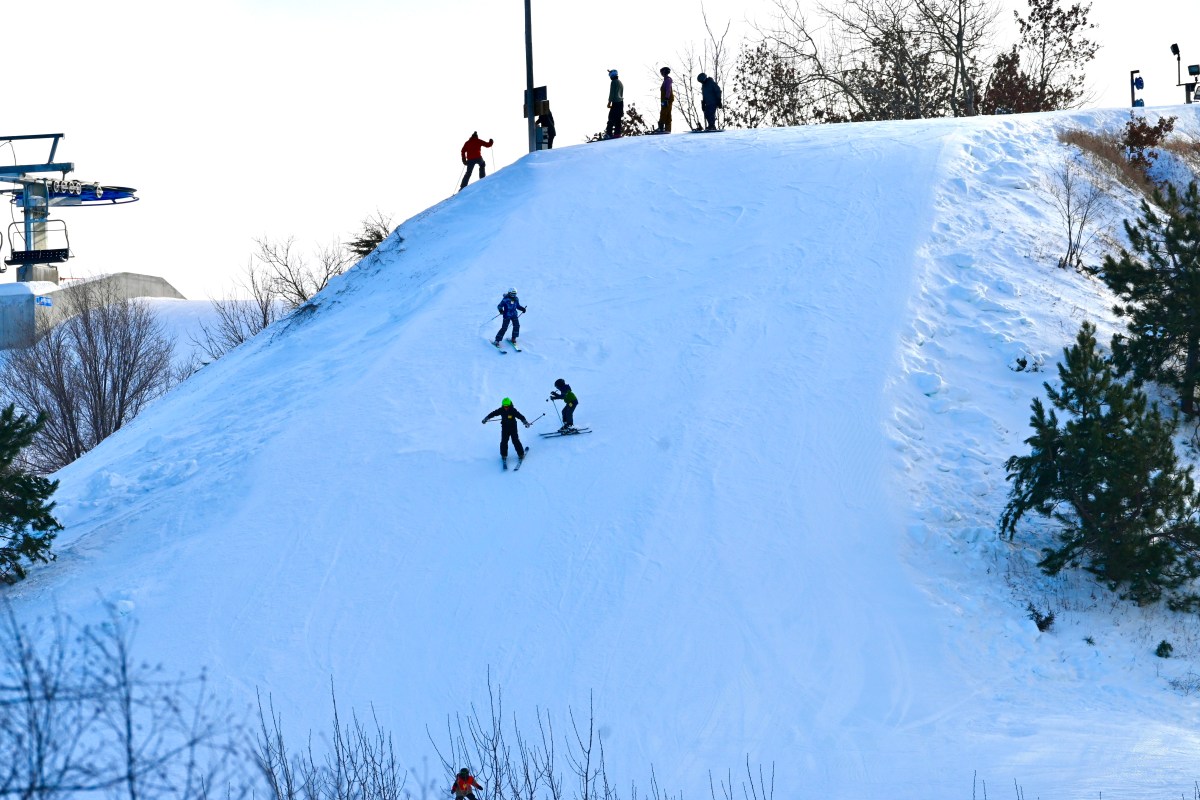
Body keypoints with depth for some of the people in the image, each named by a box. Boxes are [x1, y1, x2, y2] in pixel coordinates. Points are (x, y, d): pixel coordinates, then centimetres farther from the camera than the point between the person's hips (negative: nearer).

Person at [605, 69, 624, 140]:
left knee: (611, 118, -10)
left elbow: (611, 93, -14)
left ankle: (609, 133, -16)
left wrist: (609, 102, -12)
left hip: (615, 102, -8)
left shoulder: (614, 82, -7)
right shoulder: (620, 83, 20)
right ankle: (617, 133, 3)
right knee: (618, 119, 7)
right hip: (621, 102, 8)